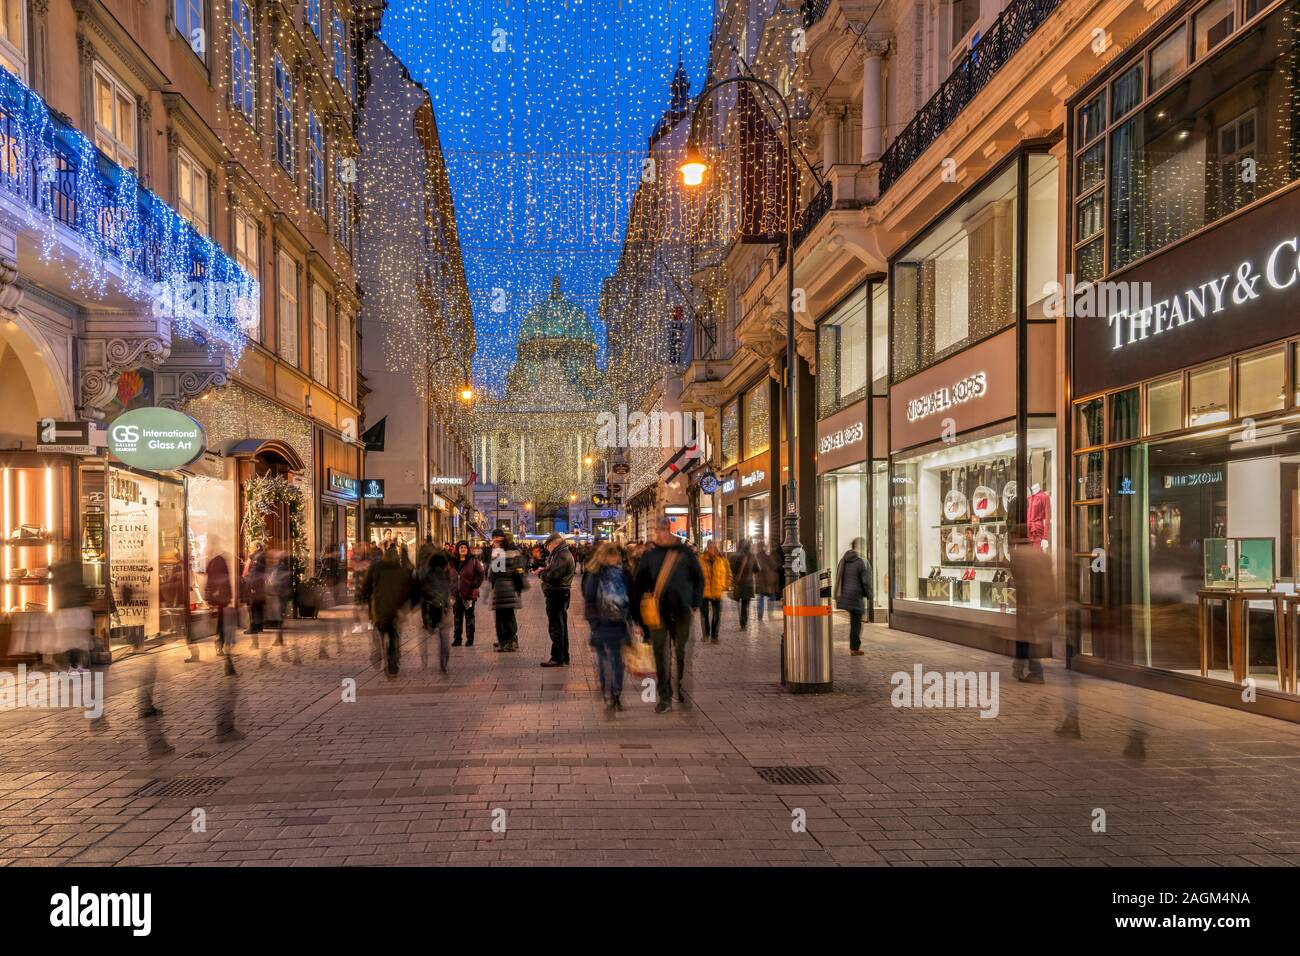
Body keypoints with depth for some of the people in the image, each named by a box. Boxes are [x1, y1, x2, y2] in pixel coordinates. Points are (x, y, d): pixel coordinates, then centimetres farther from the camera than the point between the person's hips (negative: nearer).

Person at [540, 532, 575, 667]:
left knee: (556, 627, -7)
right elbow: (552, 571, 18)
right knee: (560, 627, 15)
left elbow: (554, 575, -22)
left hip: (557, 594, -11)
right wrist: (544, 572, -1)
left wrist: (542, 574, -5)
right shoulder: (560, 553, 19)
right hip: (558, 594, 11)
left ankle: (558, 658, -5)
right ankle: (563, 658, 22)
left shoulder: (562, 555, -15)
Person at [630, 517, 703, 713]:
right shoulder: (649, 556, 4)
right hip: (657, 611, 1)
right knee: (660, 653, -2)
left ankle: (679, 688, 28)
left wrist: (695, 604, 1)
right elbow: (638, 584, 5)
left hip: (681, 610, 0)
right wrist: (638, 613, 0)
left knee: (681, 651, 10)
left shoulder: (685, 553, 1)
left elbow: (698, 578, 7)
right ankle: (664, 696, 3)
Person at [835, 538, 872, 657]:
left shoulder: (844, 560, 6)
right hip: (856, 596, -6)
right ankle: (855, 648, 11)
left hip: (844, 596, 6)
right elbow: (866, 581, -13)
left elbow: (838, 578, 13)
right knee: (856, 622, 4)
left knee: (854, 620, 21)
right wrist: (869, 596, 2)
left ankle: (855, 645, 27)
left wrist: (839, 595, 21)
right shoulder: (862, 562, -14)